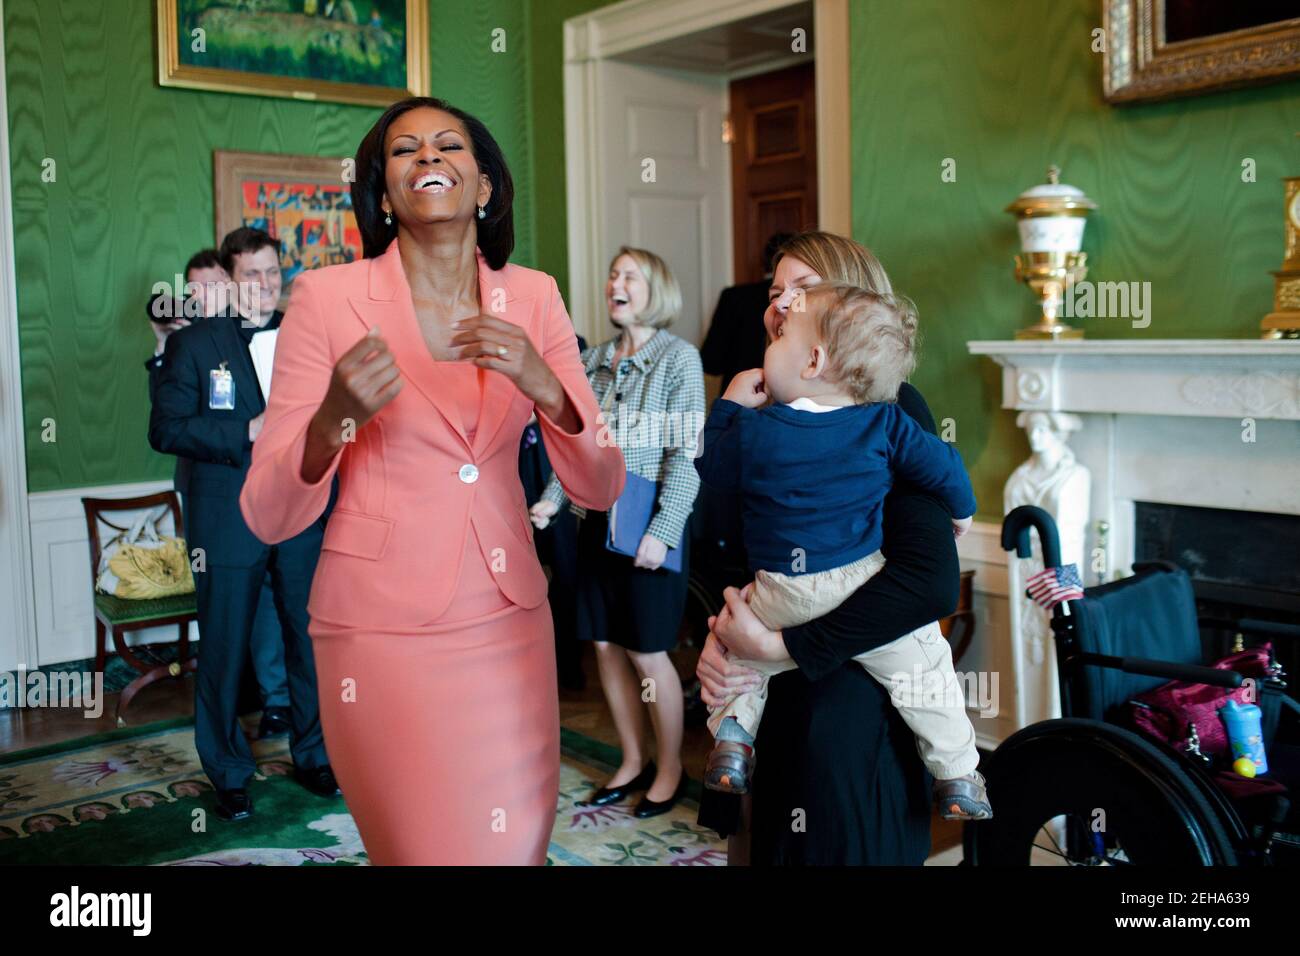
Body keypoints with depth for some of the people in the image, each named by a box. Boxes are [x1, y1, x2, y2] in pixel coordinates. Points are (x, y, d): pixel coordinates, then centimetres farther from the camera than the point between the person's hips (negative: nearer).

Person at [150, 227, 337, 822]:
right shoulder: (194, 343, 0)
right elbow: (165, 428, -8)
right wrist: (246, 433, -17)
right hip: (229, 520, -3)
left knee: (310, 639, 9)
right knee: (224, 647, 5)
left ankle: (312, 756, 27)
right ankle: (229, 775, 20)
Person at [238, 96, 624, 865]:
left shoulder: (533, 297, 1)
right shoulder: (327, 296, -8)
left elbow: (601, 487, -3)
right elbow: (268, 516, -8)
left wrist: (542, 384, -21)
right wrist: (335, 417, -27)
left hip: (511, 623, 3)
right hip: (384, 632, -3)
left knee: (521, 847, 13)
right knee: (431, 851, 5)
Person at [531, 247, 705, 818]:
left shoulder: (679, 357, -7)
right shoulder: (593, 360, 10)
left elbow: (685, 454, -12)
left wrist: (662, 532, -18)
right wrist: (553, 499, -3)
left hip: (652, 521, -6)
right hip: (599, 519, 6)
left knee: (647, 653, 1)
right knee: (606, 647, 10)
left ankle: (670, 768, 20)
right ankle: (633, 761, 27)